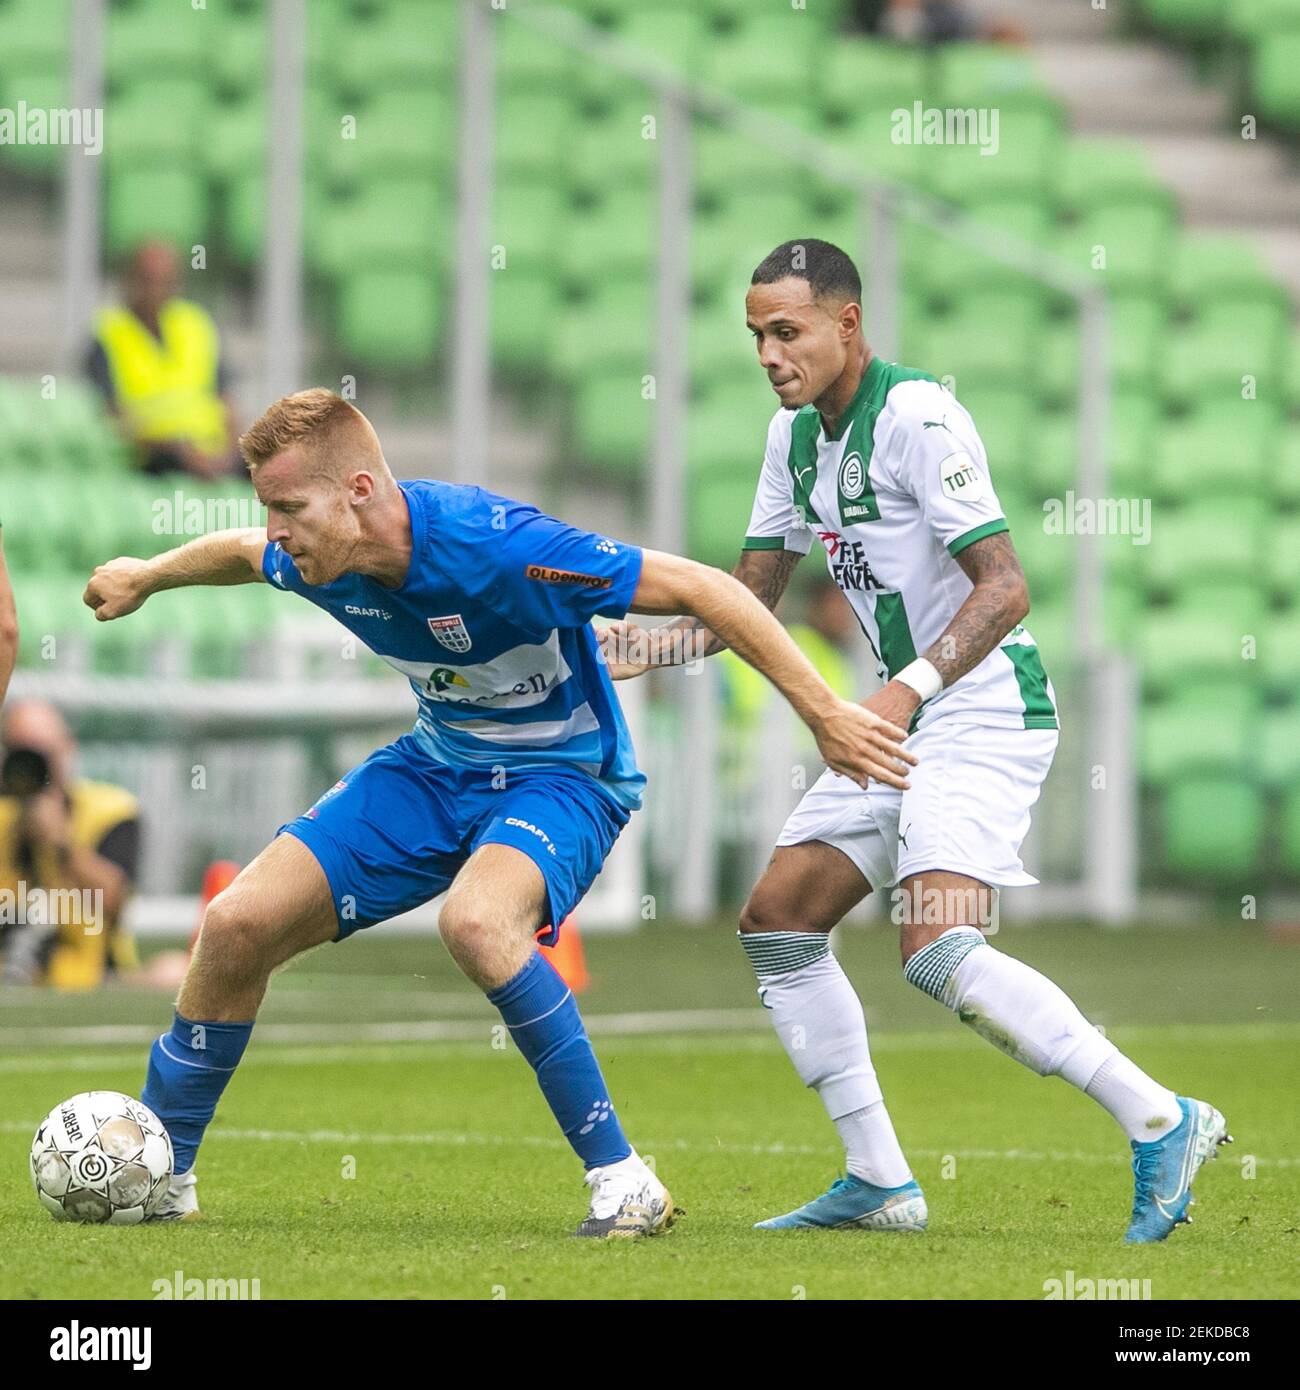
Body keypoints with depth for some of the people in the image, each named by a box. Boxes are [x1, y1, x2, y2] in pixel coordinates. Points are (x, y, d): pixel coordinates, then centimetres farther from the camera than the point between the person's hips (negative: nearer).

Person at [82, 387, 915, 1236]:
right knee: (239, 924, -5)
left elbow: (703, 590, -29)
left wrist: (825, 714, -30)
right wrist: (146, 578, 33)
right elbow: (243, 555, 16)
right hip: (437, 769, 7)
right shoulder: (317, 562, -12)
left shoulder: (494, 546, -33)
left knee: (475, 920, -38)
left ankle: (622, 1180, -26)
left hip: (563, 776, -7)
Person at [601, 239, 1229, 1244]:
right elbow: (753, 594, 17)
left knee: (939, 951, -24)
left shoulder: (918, 417, -17)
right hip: (909, 720, 10)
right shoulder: (797, 434, 11)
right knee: (777, 922, 8)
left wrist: (910, 687, -34)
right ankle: (880, 1183, 11)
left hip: (985, 710, -10)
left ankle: (1162, 1123, -18)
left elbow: (1005, 589, -22)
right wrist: (656, 646, 0)